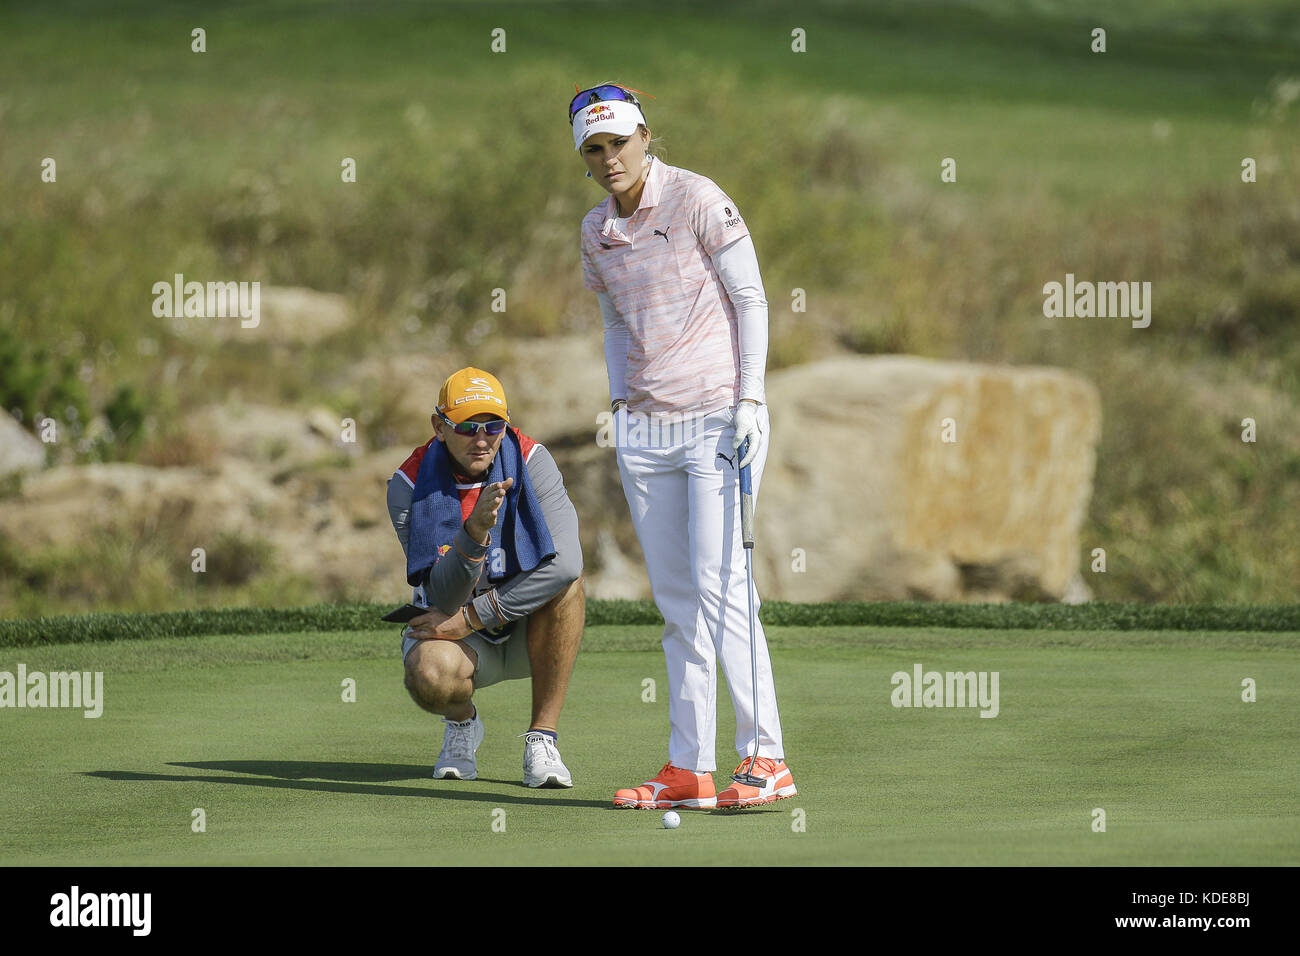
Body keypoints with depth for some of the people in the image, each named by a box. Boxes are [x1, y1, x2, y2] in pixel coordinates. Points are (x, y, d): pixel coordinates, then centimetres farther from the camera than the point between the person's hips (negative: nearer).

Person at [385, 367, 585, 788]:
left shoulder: (529, 461, -14)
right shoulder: (410, 486, -14)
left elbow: (564, 563, -28)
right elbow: (444, 598, -22)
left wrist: (468, 619, -26)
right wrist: (475, 532, -43)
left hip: (528, 632, 1)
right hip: (458, 636, -1)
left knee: (565, 579, -31)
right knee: (429, 676, -36)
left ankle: (542, 739, -21)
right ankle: (462, 723, 5)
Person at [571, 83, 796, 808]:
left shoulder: (698, 201, -6)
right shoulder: (596, 232, 11)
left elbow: (751, 299, -5)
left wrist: (750, 400, -11)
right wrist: (621, 406, 12)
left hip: (717, 416, -6)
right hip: (645, 424, 6)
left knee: (719, 584, -14)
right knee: (675, 602, 4)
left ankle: (767, 758, -12)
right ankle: (690, 769, 4)